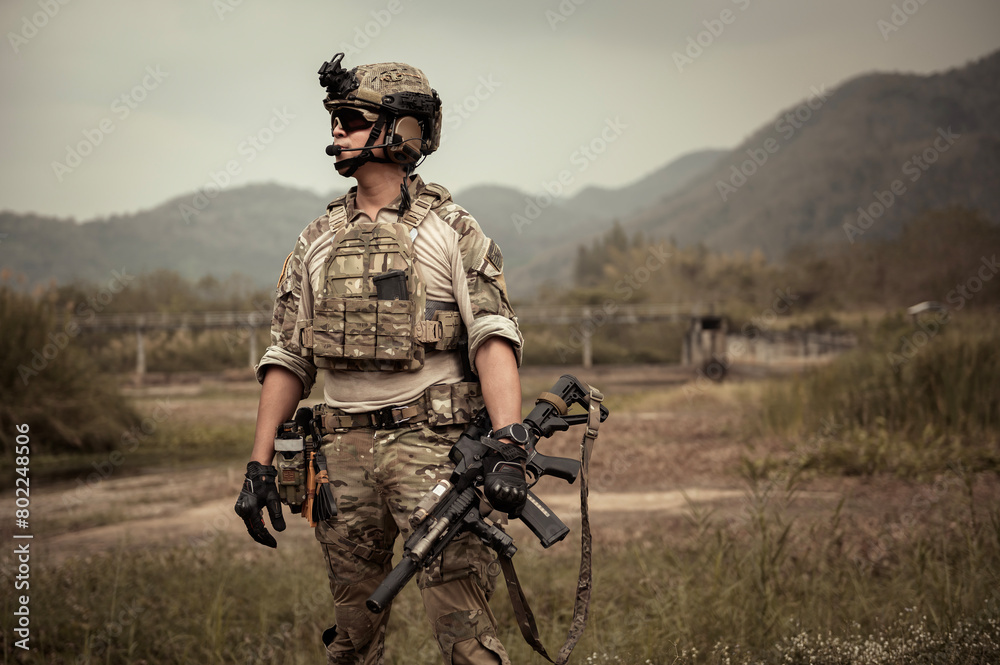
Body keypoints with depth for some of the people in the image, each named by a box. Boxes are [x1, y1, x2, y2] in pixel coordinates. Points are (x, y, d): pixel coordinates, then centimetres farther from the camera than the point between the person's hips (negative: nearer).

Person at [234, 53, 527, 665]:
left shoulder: (451, 230, -1)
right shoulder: (318, 241, 14)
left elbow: (494, 338, -11)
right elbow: (287, 358, 16)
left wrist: (508, 448, -24)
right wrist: (259, 466, 9)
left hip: (432, 446, -5)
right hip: (345, 451, 5)